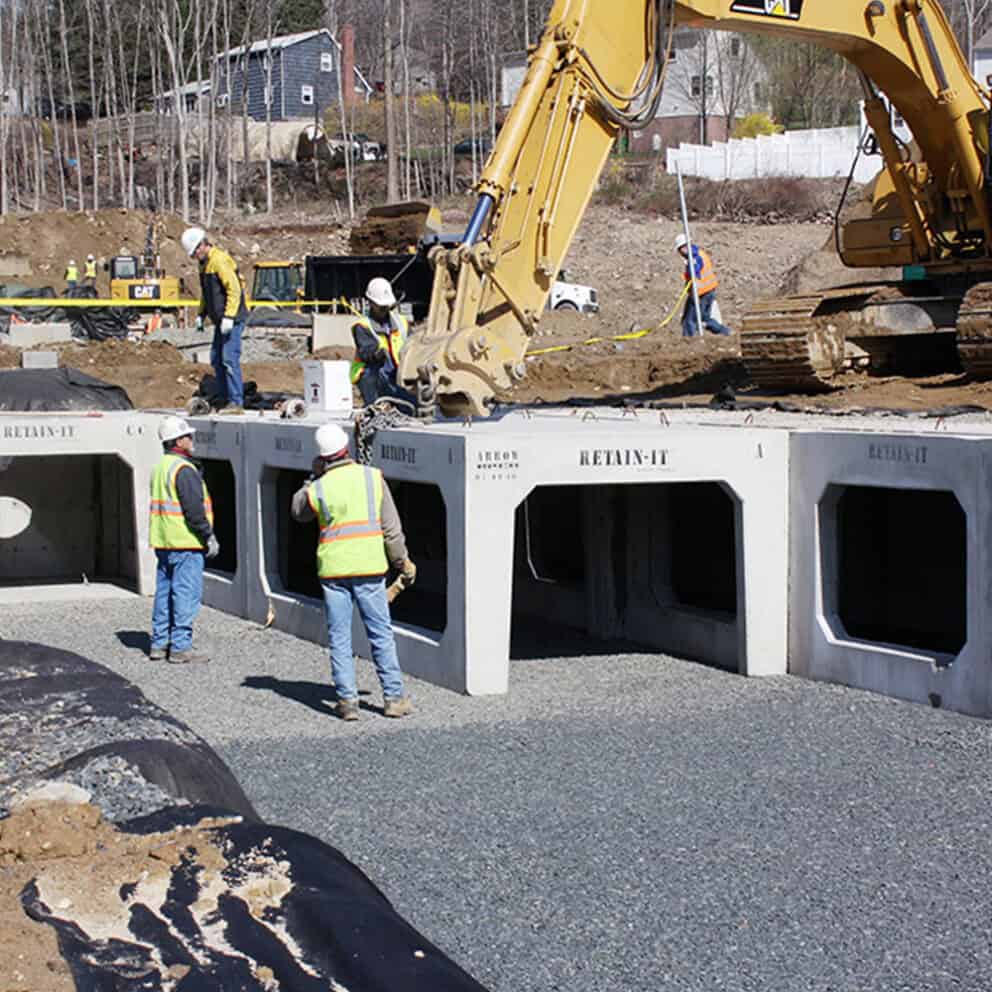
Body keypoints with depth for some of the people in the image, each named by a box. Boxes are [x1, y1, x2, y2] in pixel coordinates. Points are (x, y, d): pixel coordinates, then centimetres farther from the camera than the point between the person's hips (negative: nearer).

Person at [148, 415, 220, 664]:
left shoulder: (160, 467, 15)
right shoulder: (184, 469, -15)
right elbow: (194, 509, -20)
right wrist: (209, 537, -12)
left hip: (163, 543, 9)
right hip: (185, 543, -9)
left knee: (165, 593, 14)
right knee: (186, 595, -5)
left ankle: (159, 644, 18)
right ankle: (180, 648, -5)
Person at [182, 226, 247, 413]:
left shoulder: (219, 260, -16)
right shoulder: (205, 263, 15)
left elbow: (234, 289, -22)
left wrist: (229, 317, -25)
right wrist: (201, 314, 21)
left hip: (232, 319, -10)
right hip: (220, 320, 10)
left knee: (230, 359, -13)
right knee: (216, 359, 12)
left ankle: (236, 403, -13)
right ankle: (223, 400, 18)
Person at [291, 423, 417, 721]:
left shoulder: (317, 488, -4)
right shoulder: (372, 477, -3)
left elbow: (298, 512, 18)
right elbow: (391, 526, -1)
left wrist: (313, 477, 15)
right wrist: (402, 561, 8)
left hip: (333, 569, 0)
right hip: (369, 567, 0)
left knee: (339, 638, 6)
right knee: (381, 634, 7)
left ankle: (347, 700, 4)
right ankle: (393, 697, 6)